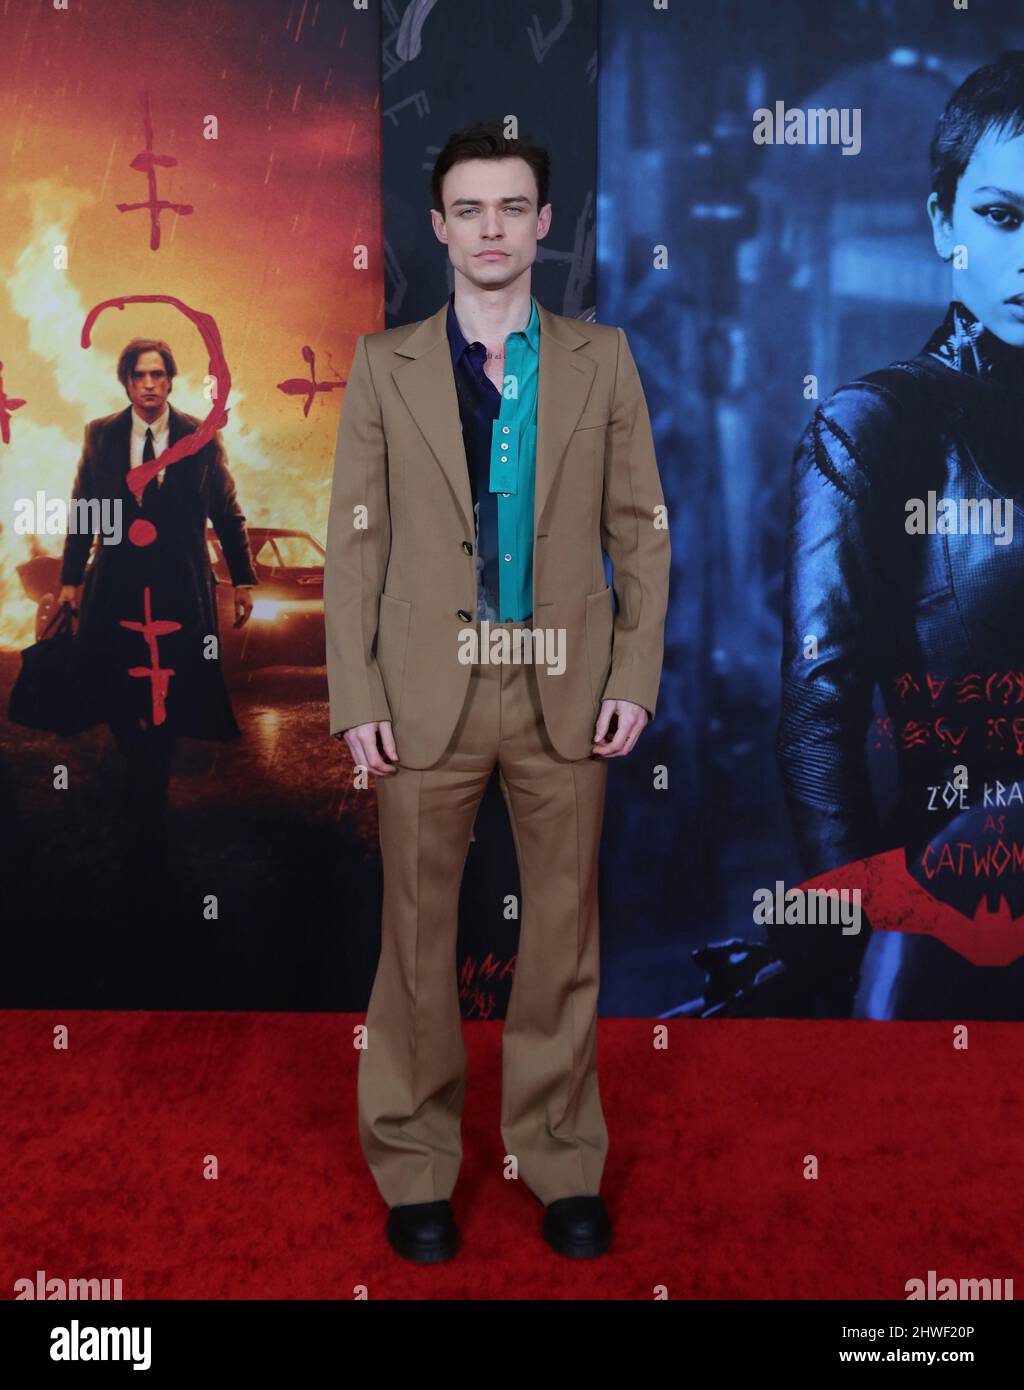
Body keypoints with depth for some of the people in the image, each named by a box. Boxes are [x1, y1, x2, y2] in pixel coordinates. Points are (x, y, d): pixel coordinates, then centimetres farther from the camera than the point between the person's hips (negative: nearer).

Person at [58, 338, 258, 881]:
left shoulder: (202, 439, 0)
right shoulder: (99, 435, 5)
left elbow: (228, 514, 5)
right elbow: (83, 510, 10)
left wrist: (243, 580, 4)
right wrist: (71, 578, 9)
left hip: (180, 591, -2)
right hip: (115, 589, 2)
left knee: (165, 708, 1)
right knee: (113, 697, 4)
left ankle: (144, 836, 12)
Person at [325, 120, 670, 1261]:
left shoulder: (601, 361, 8)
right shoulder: (385, 366, 6)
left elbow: (641, 529, 6)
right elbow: (354, 539, 2)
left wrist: (635, 675, -2)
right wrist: (355, 695, -5)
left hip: (566, 692, 1)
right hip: (428, 691, 0)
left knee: (565, 931, 8)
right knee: (416, 935, 6)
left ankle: (561, 1162, 25)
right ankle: (414, 1167, 23)